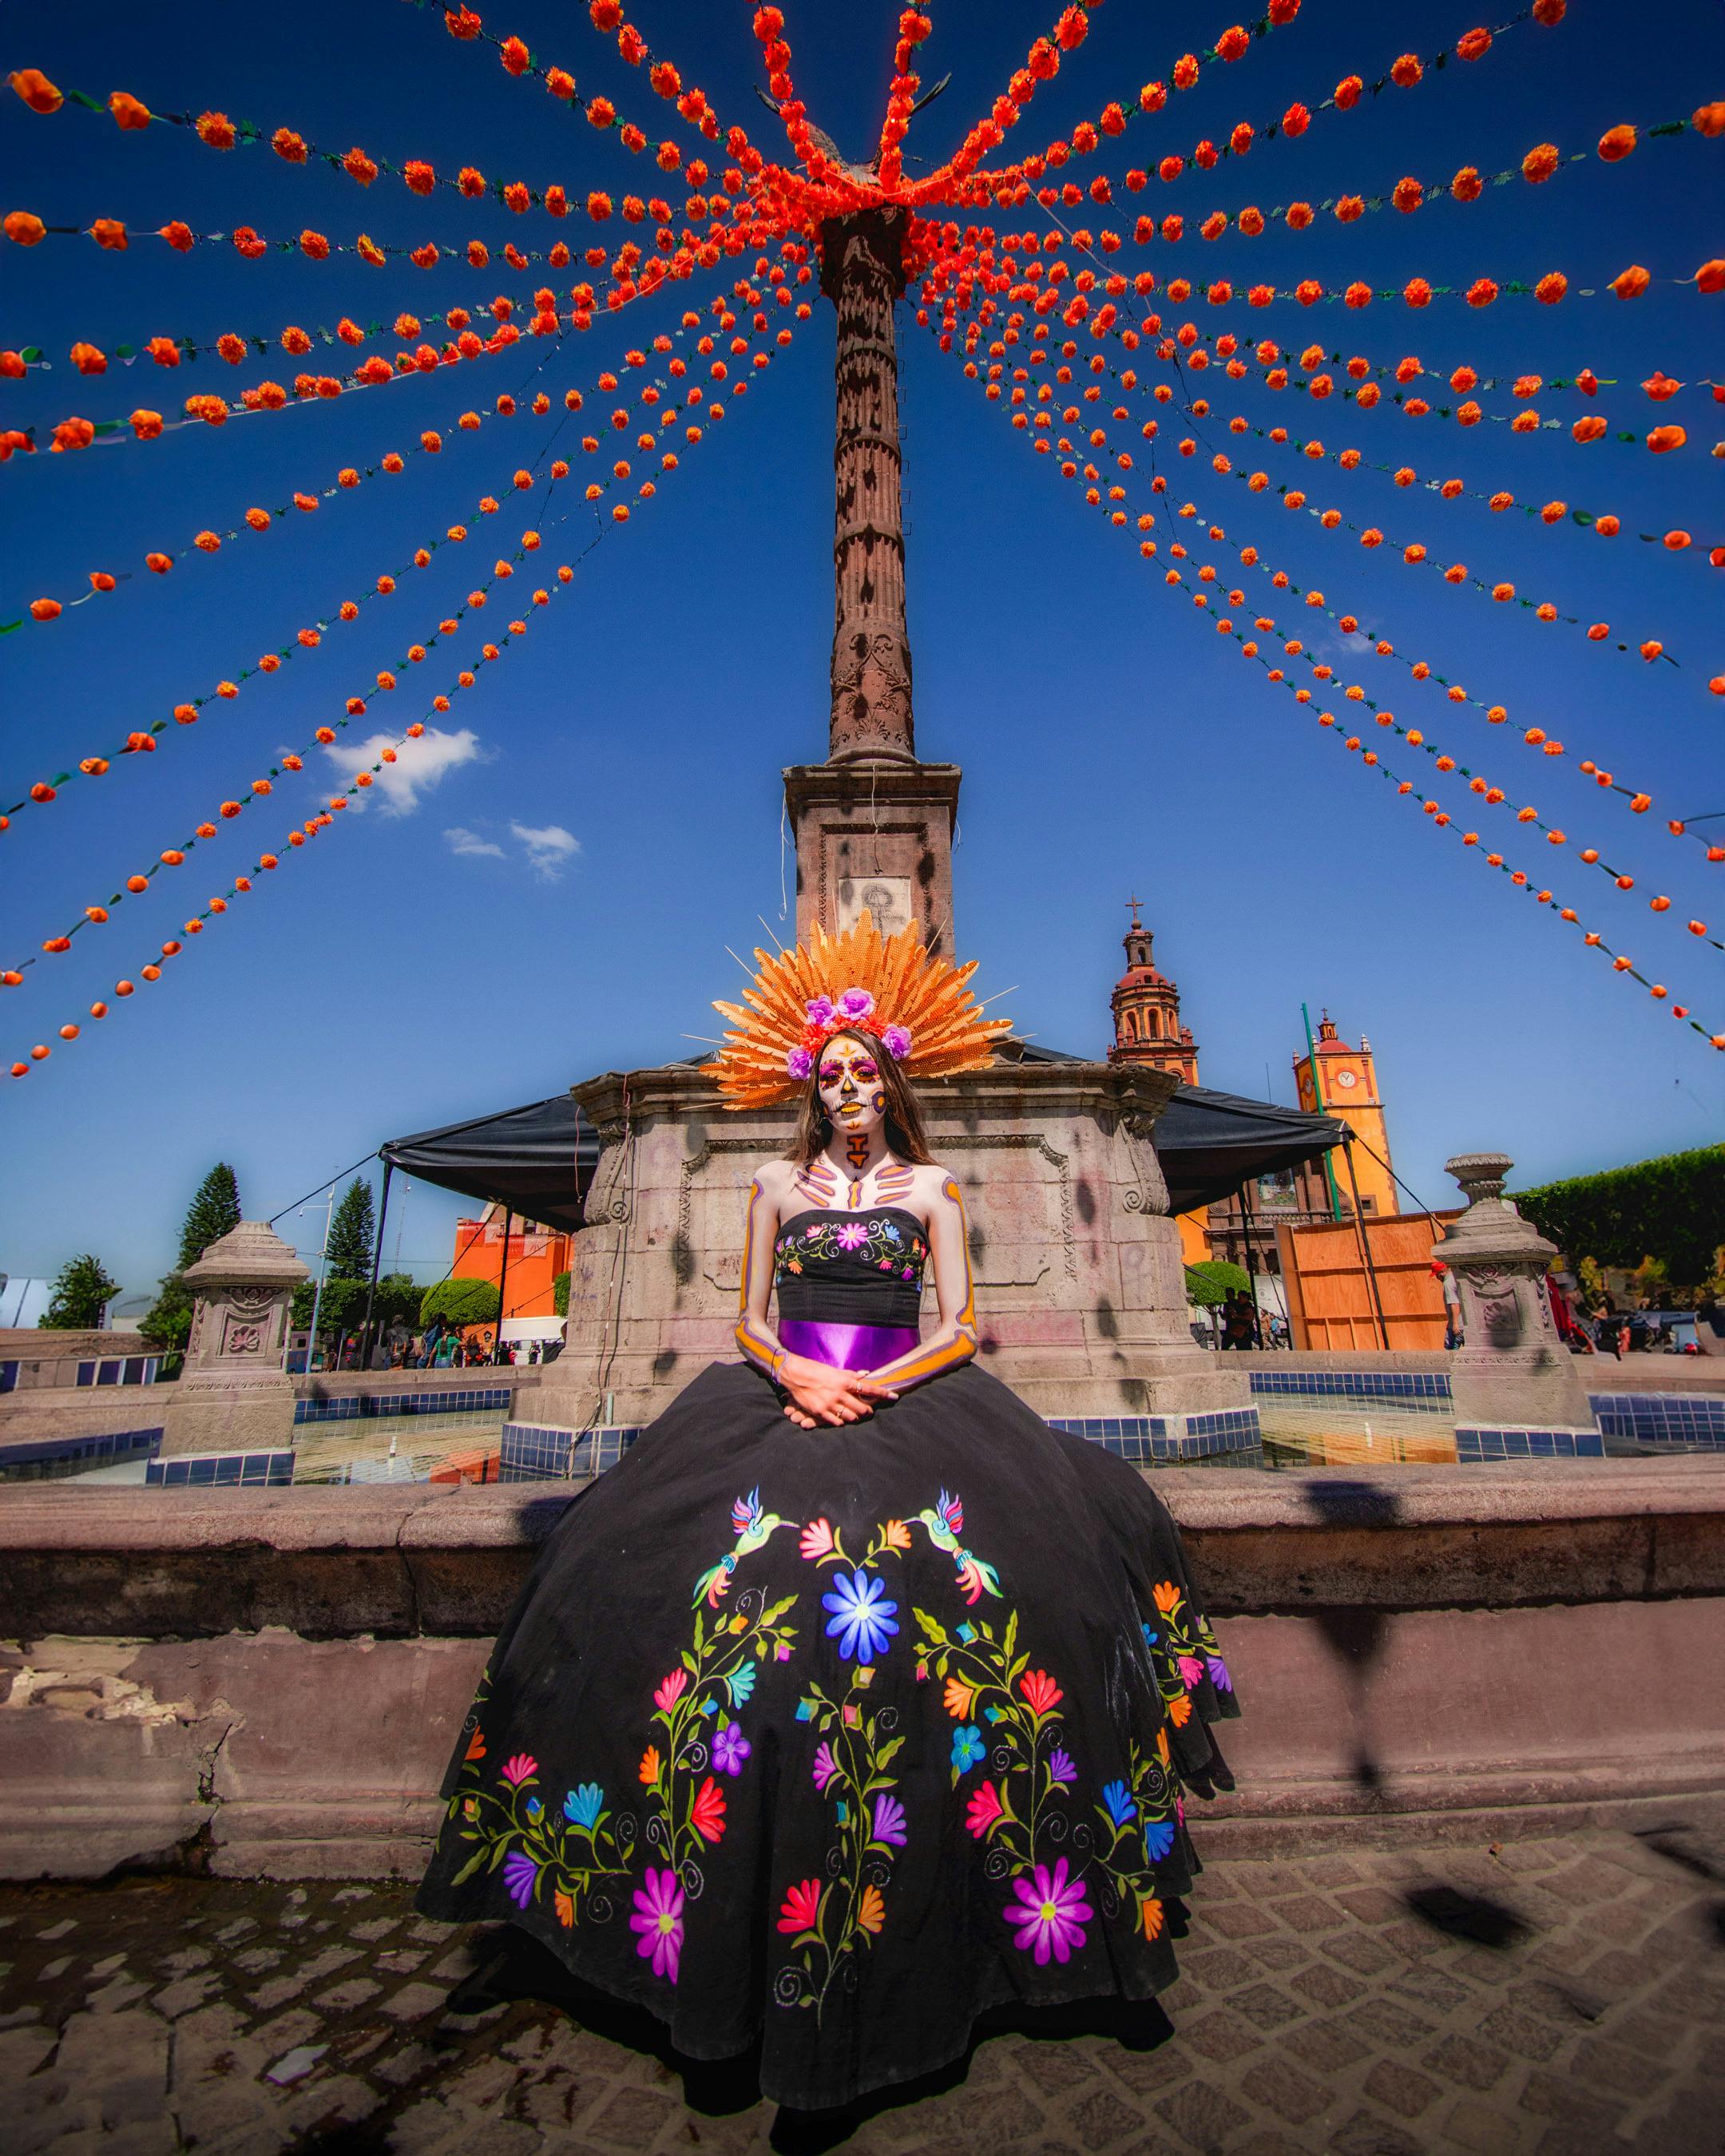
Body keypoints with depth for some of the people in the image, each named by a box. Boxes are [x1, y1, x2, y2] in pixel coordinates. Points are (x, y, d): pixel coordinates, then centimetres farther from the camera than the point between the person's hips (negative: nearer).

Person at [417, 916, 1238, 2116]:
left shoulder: (931, 1186, 11)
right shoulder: (777, 1185, 15)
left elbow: (961, 1328, 4)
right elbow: (750, 1319, 10)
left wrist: (875, 1384, -10)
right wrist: (795, 1372, -9)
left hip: (910, 1403, 0)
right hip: (781, 1400, 1)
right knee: (739, 1599, -19)